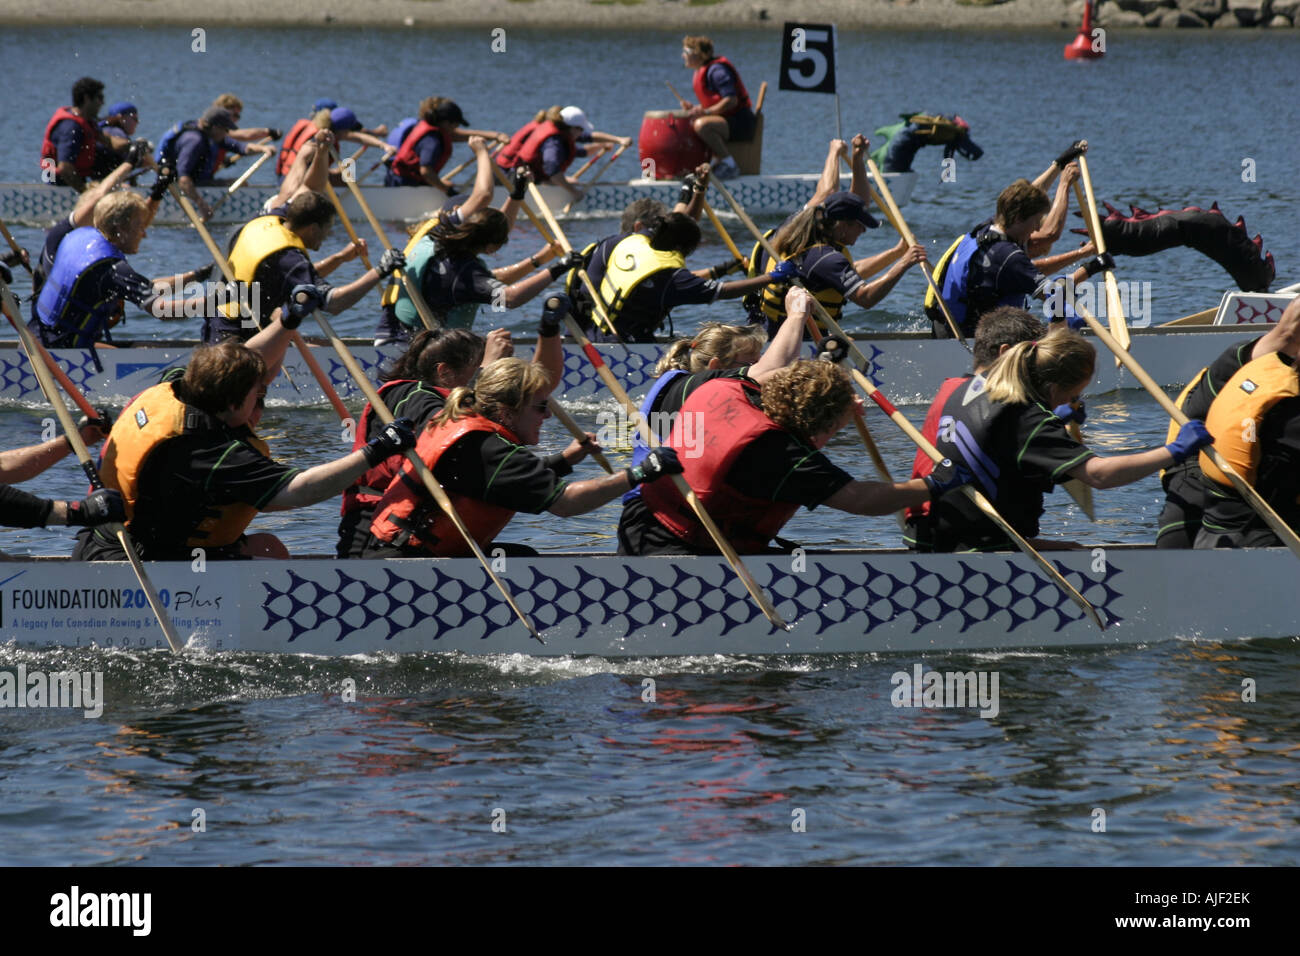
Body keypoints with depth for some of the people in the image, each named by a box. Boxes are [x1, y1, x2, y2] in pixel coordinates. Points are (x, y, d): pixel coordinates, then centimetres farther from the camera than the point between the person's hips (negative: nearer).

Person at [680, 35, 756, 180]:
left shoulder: (716, 70, -16)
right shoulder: (701, 72, 17)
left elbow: (731, 100, -25)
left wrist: (706, 112, -29)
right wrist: (695, 108, 4)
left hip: (741, 123, -11)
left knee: (701, 125, -34)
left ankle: (728, 164, -23)